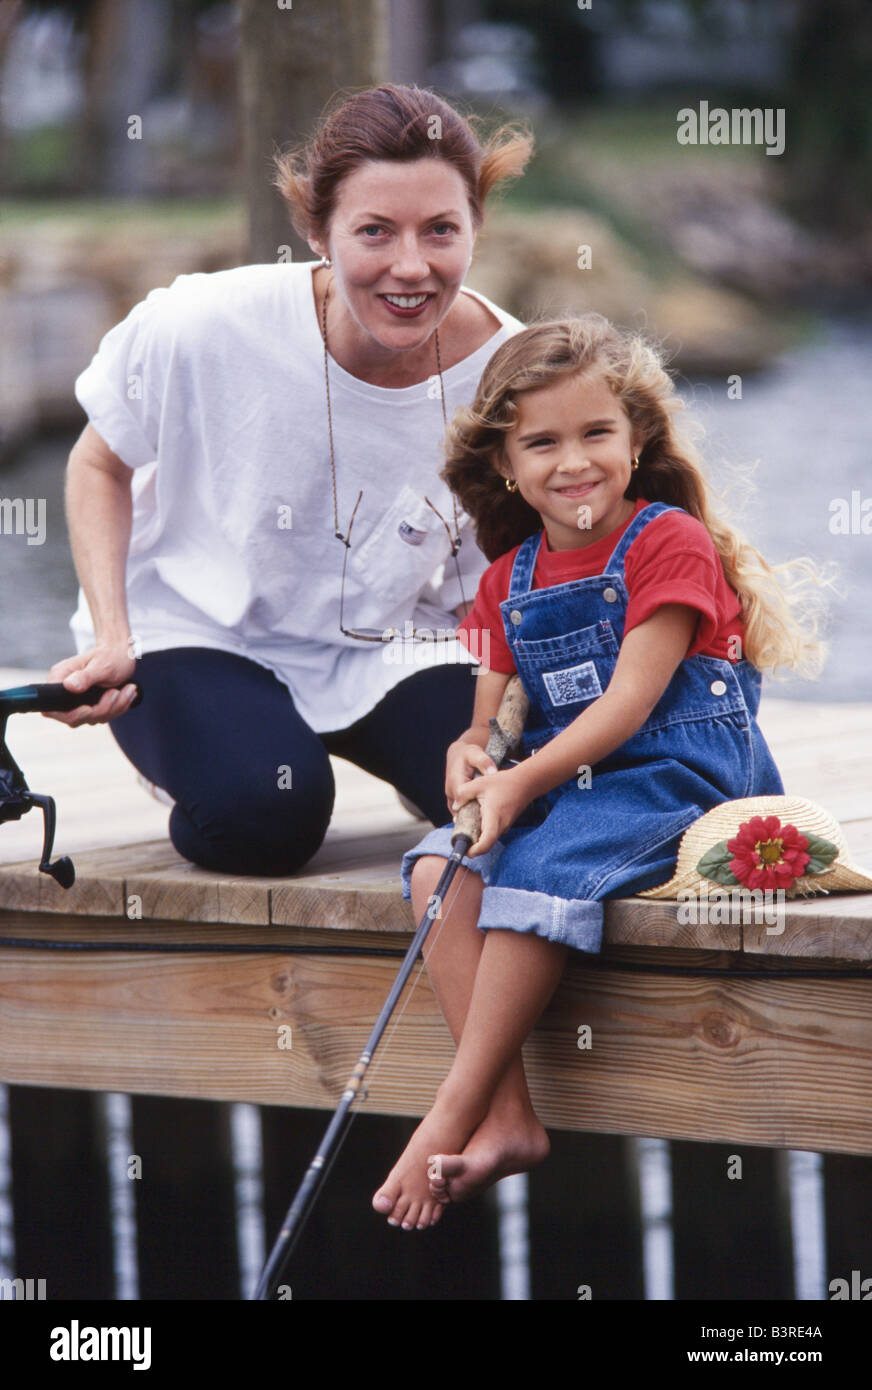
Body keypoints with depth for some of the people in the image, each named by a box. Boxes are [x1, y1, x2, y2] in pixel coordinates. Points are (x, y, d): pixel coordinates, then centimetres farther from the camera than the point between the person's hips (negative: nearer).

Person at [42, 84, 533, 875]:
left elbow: (486, 587, -2)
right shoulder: (205, 329, -24)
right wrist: (112, 638, -15)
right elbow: (100, 465, -3)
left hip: (389, 650, 2)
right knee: (263, 812, -31)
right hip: (196, 632, -2)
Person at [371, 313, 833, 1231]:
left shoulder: (667, 543, -6)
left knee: (542, 872, -31)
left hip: (676, 774, -7)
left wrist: (523, 782, -23)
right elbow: (491, 716, 12)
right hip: (561, 784, 7)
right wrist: (468, 754, -14)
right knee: (439, 872, -17)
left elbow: (628, 702, -14)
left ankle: (453, 1118, -28)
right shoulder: (508, 581, 14)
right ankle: (506, 1119, -23)